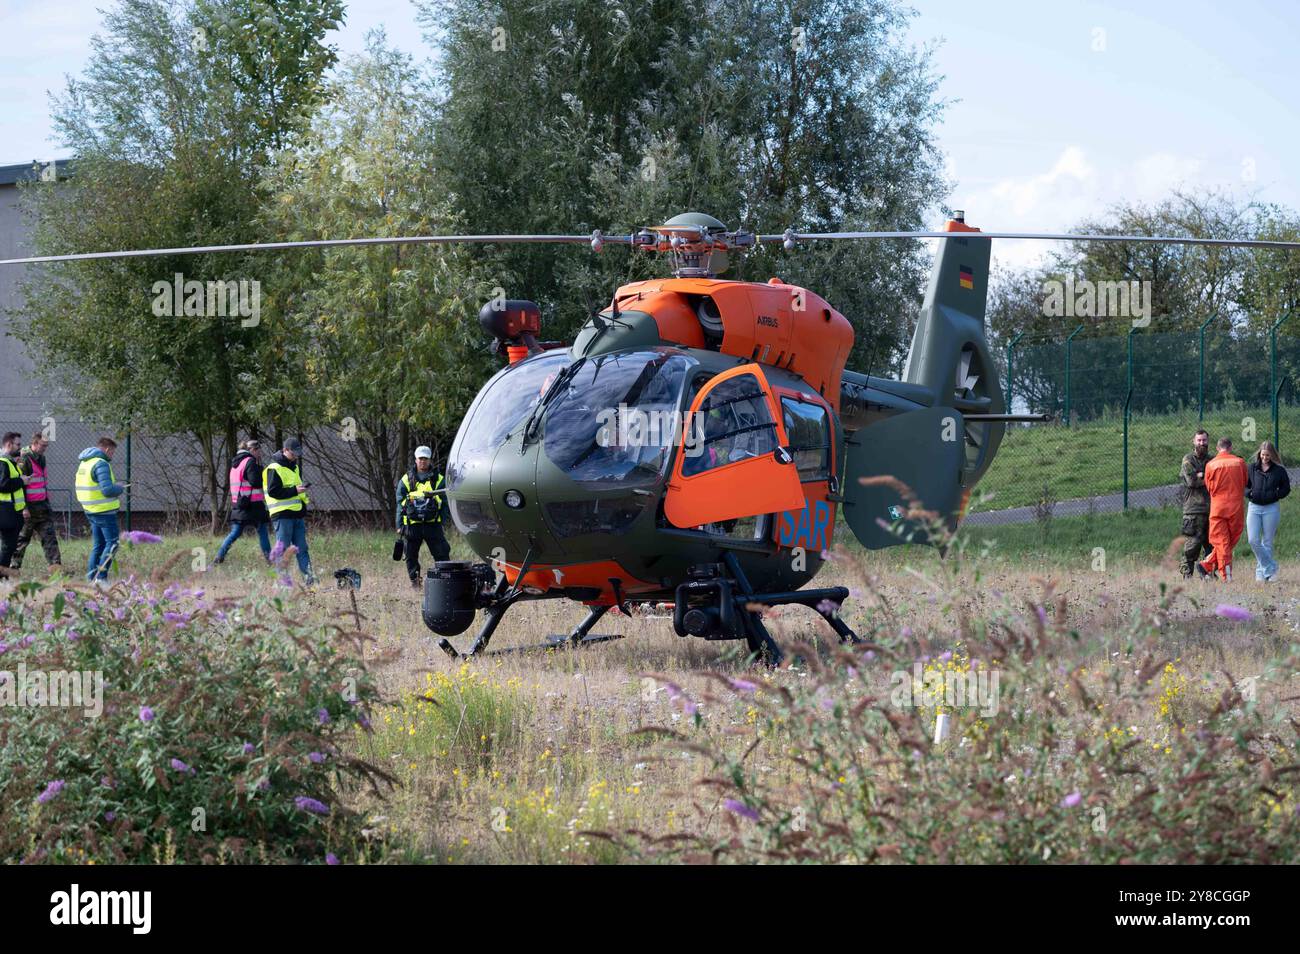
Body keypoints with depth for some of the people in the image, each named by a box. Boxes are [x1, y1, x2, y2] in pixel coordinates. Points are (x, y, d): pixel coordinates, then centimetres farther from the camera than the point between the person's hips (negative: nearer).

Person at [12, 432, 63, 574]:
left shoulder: (41, 458, 14)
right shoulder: (24, 460, -14)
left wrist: (47, 502, 24)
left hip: (42, 506, 8)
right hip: (29, 508, -8)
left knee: (49, 536, 2)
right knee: (22, 539, 1)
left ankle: (55, 566, -1)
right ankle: (15, 566, 11)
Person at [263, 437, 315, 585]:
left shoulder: (294, 467, 18)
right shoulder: (274, 469, -10)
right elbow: (273, 491, -18)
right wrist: (294, 490, -20)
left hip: (297, 514, 8)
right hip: (282, 515, -8)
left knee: (302, 548, 4)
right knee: (282, 548, -4)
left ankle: (307, 576, 3)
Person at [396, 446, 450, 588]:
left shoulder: (438, 479, 8)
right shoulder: (406, 480, 9)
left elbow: (444, 503, 9)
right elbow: (400, 504, 9)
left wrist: (442, 521, -3)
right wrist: (399, 525, 2)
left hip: (432, 524, -1)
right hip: (412, 524, 1)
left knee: (442, 553, -7)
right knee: (411, 555, 4)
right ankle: (414, 580, 14)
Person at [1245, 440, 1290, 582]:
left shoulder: (1279, 470, 0)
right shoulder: (1252, 468, 4)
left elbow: (1286, 488, 7)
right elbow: (1244, 485, 10)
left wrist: (1275, 495, -12)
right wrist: (1250, 493, -10)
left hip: (1271, 508, -1)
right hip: (1254, 507, 1)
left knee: (1267, 542, 3)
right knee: (1253, 540, -10)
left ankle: (1262, 572, 12)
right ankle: (1271, 567, 0)